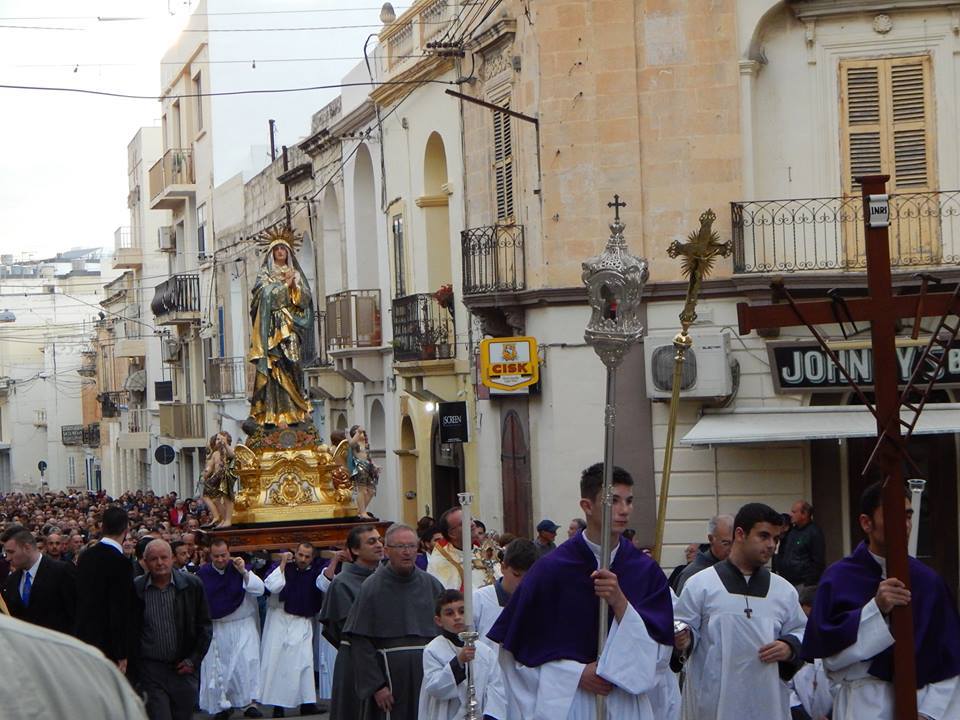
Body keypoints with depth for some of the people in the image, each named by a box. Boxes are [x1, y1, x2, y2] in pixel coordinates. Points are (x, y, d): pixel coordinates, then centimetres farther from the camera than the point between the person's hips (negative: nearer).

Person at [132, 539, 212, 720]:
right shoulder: (135, 589, -3)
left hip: (184, 670, 2)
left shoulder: (192, 585, -1)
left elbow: (205, 626, 6)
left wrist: (193, 660, -1)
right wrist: (133, 669, 0)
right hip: (151, 670, -2)